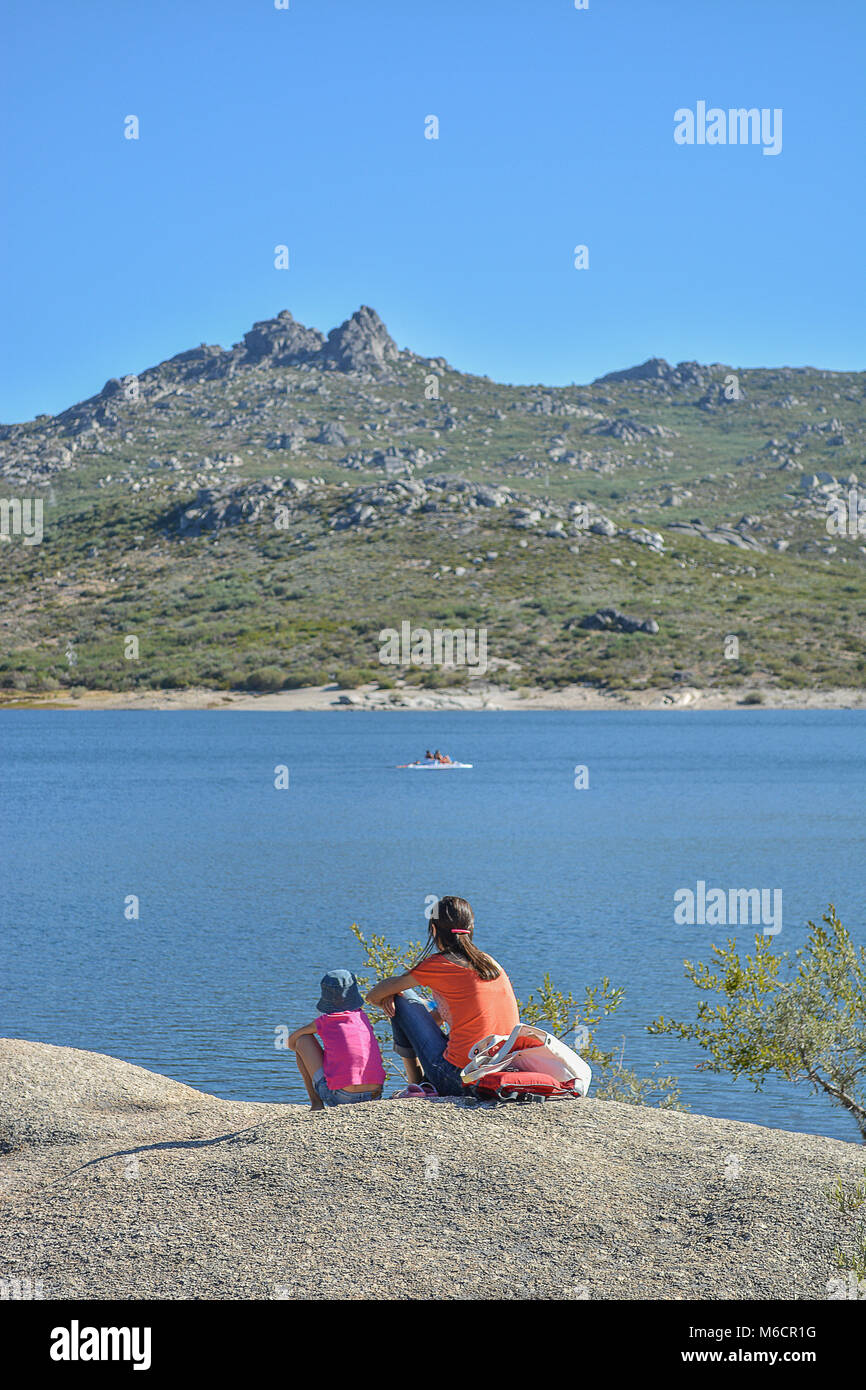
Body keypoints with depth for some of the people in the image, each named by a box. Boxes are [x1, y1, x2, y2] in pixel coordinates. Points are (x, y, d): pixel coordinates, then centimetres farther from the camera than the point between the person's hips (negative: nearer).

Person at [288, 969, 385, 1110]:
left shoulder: (325, 1020, 3)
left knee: (303, 1040, 12)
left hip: (339, 1097, -5)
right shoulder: (362, 1017, 14)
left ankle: (316, 1102, 5)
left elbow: (292, 1041, 18)